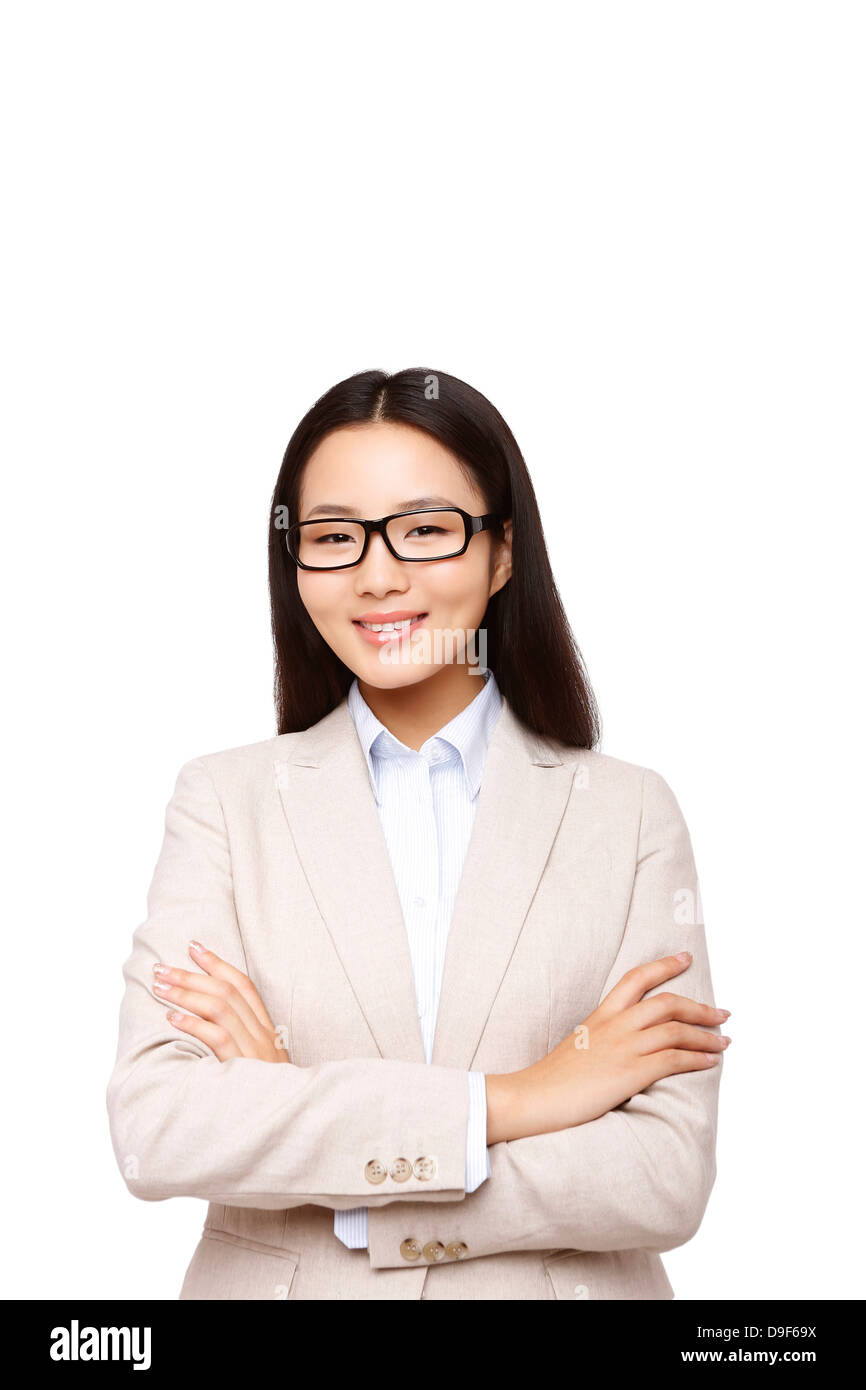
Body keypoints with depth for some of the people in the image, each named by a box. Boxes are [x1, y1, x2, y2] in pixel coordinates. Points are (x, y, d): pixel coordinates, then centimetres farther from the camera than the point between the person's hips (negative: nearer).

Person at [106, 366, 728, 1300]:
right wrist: (511, 1101, -22)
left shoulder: (631, 813, -9)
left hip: (558, 1282, 0)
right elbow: (150, 1128, -19)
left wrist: (293, 1113, -19)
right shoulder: (226, 799, -7)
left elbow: (667, 1186, -16)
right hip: (275, 1279, 0)